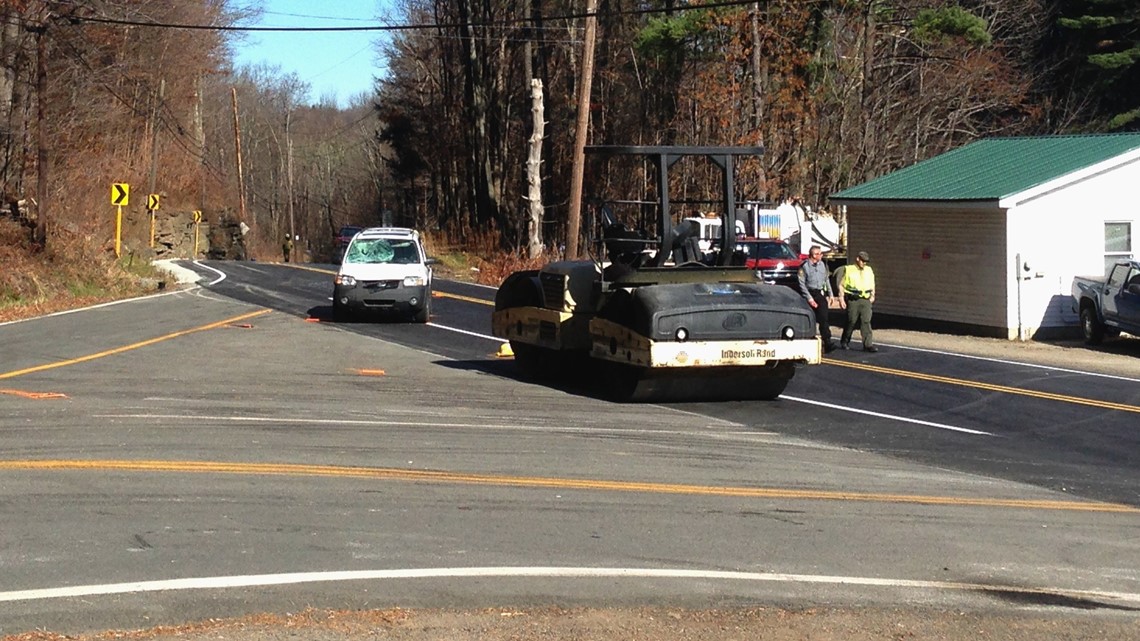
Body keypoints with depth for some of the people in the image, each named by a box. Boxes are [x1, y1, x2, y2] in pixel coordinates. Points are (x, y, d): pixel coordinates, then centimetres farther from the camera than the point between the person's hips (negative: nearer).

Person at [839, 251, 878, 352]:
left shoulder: (869, 270, 15)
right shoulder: (849, 270, 1)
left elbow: (872, 285, 25)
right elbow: (842, 285, 2)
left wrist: (872, 295, 12)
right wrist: (841, 299, -4)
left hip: (865, 300, 3)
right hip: (853, 300, -3)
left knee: (866, 321, -6)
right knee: (851, 321, 3)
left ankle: (868, 344, -10)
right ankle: (844, 342, 20)